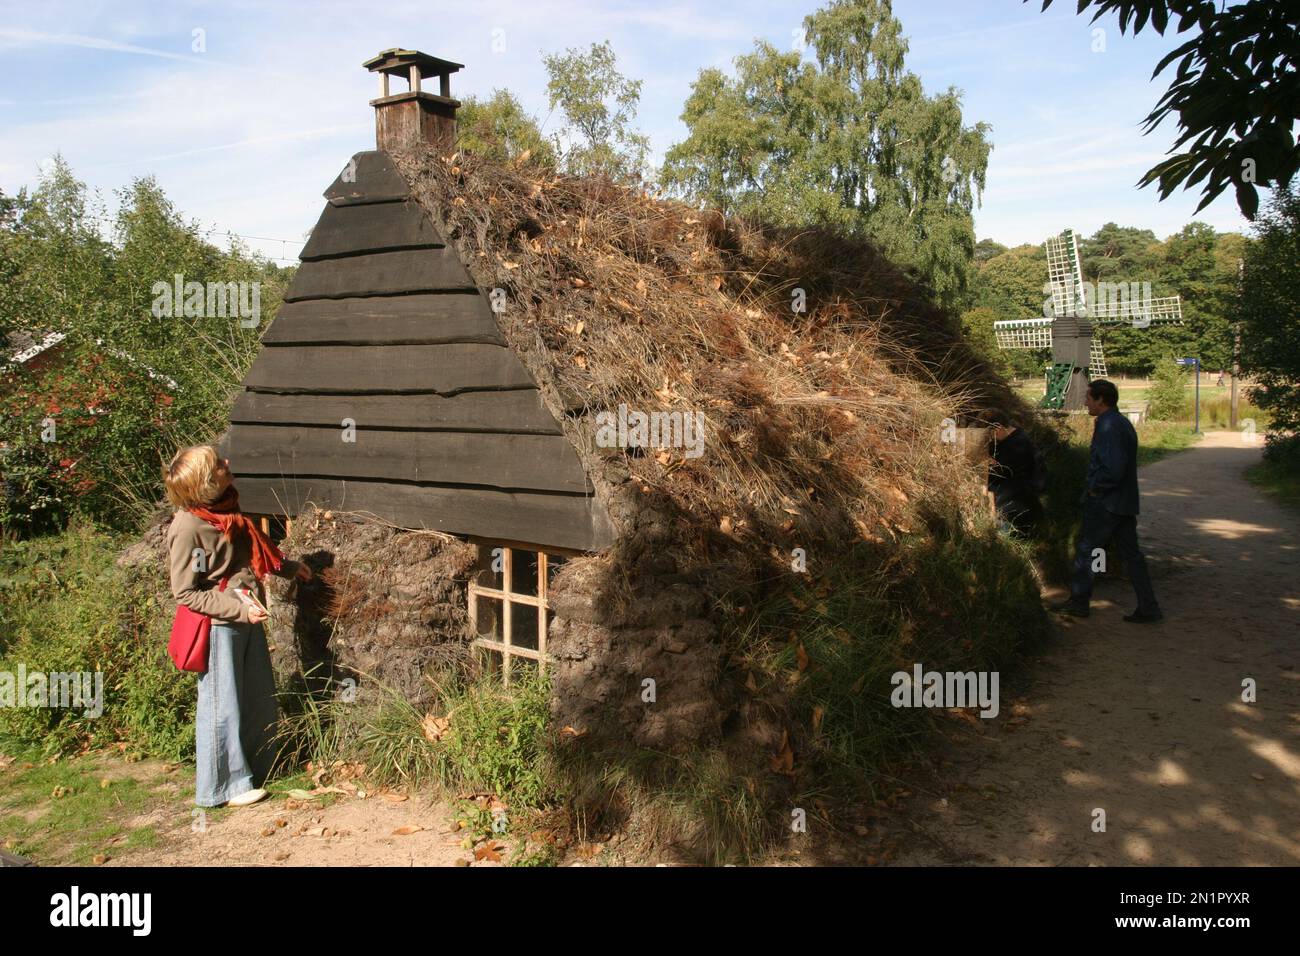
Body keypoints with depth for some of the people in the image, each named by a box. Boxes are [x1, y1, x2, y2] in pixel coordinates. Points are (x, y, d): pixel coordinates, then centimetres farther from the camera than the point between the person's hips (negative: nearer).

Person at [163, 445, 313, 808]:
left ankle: (258, 766, 35)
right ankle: (225, 785, 20)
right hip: (218, 627, -8)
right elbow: (186, 593, -17)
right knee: (222, 706, 5)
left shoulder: (225, 510, 3)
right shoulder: (188, 527, -21)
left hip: (247, 619, 8)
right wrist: (239, 609, -22)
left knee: (259, 698, 18)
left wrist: (289, 567, 26)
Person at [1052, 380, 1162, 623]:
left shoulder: (1108, 427, -18)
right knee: (1130, 553, 10)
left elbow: (1113, 469, -26)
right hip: (1126, 502, 9)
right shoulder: (1124, 423, 13)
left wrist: (1094, 487, -12)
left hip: (1106, 503, -9)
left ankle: (1079, 601, 14)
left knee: (1086, 549, 4)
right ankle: (1148, 608, 10)